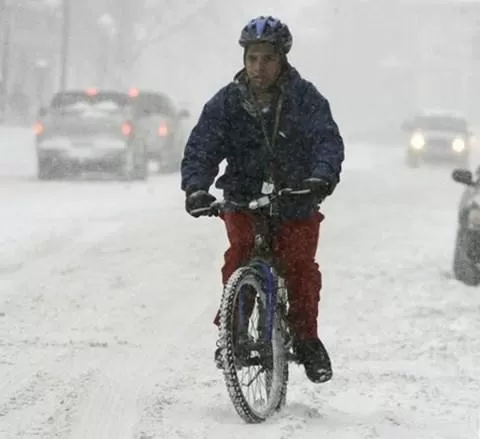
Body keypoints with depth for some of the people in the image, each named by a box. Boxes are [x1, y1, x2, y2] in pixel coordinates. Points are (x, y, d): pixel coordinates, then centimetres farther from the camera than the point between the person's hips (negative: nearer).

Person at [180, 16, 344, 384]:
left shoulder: (306, 98, -6)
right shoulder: (226, 102, -3)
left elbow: (328, 140, -17)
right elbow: (201, 147, -10)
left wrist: (322, 176, -38)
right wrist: (196, 188, -29)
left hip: (297, 203, 0)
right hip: (244, 199, 0)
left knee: (301, 265, -12)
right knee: (241, 251, -22)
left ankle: (305, 337, 9)